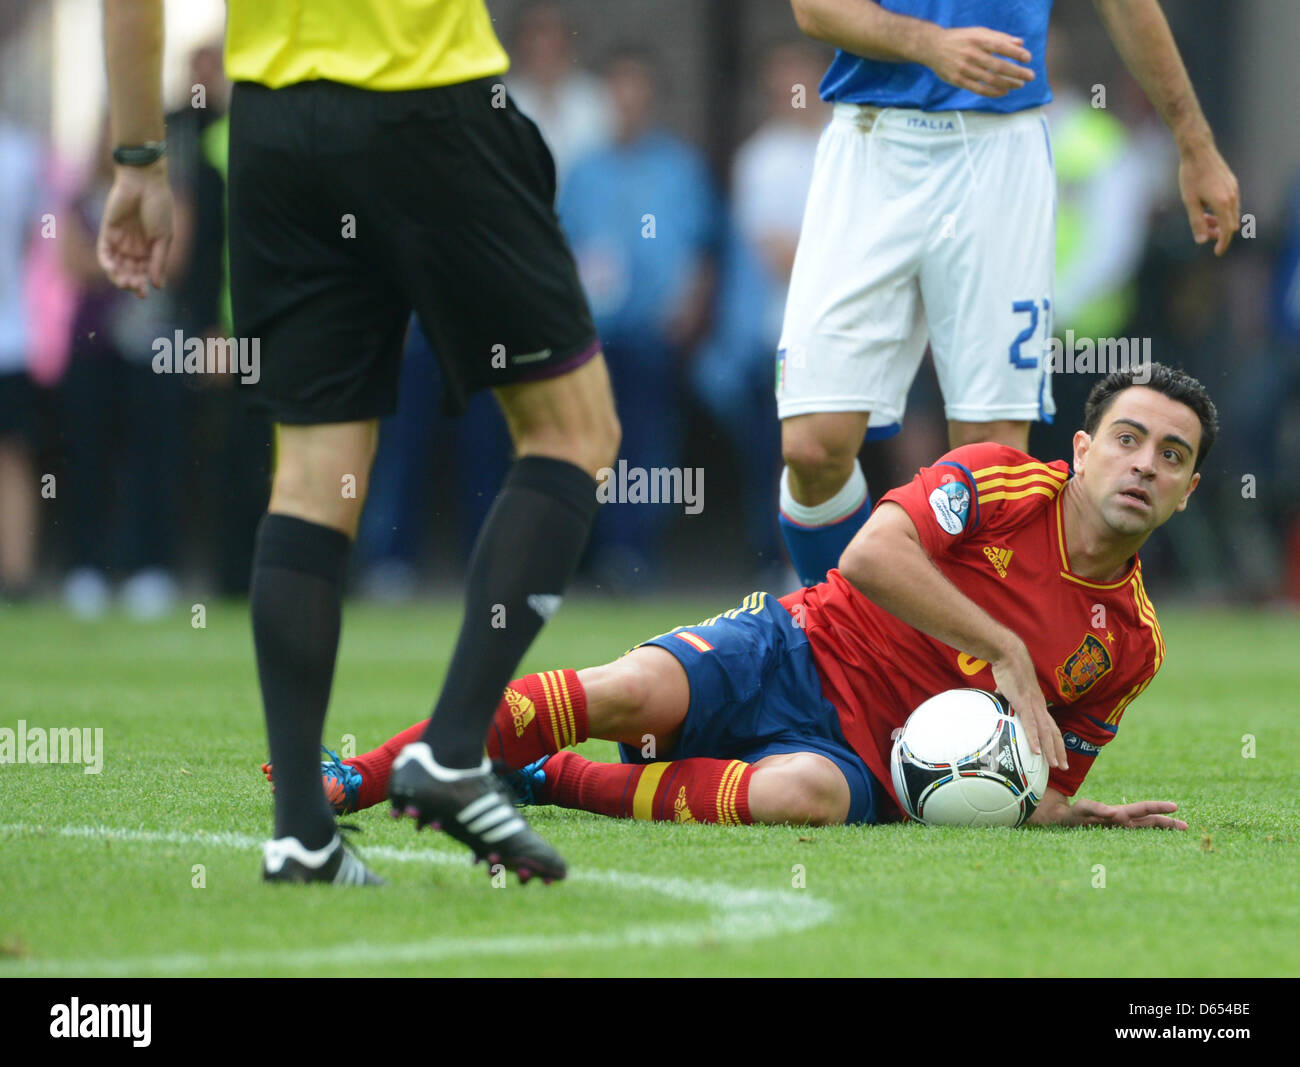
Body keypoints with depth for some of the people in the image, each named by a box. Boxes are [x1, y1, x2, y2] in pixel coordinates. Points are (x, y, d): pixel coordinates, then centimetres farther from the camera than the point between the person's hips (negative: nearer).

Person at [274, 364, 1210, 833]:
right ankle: (359, 779, -22)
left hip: (864, 760, 1)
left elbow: (1035, 790, 17)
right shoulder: (1003, 482, -2)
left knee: (808, 794, -38)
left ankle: (551, 781, -22)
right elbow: (871, 554, -19)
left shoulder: (1131, 644, 8)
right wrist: (1005, 652, -18)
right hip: (797, 655, -1)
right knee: (633, 690, -31)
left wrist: (1081, 814, -7)